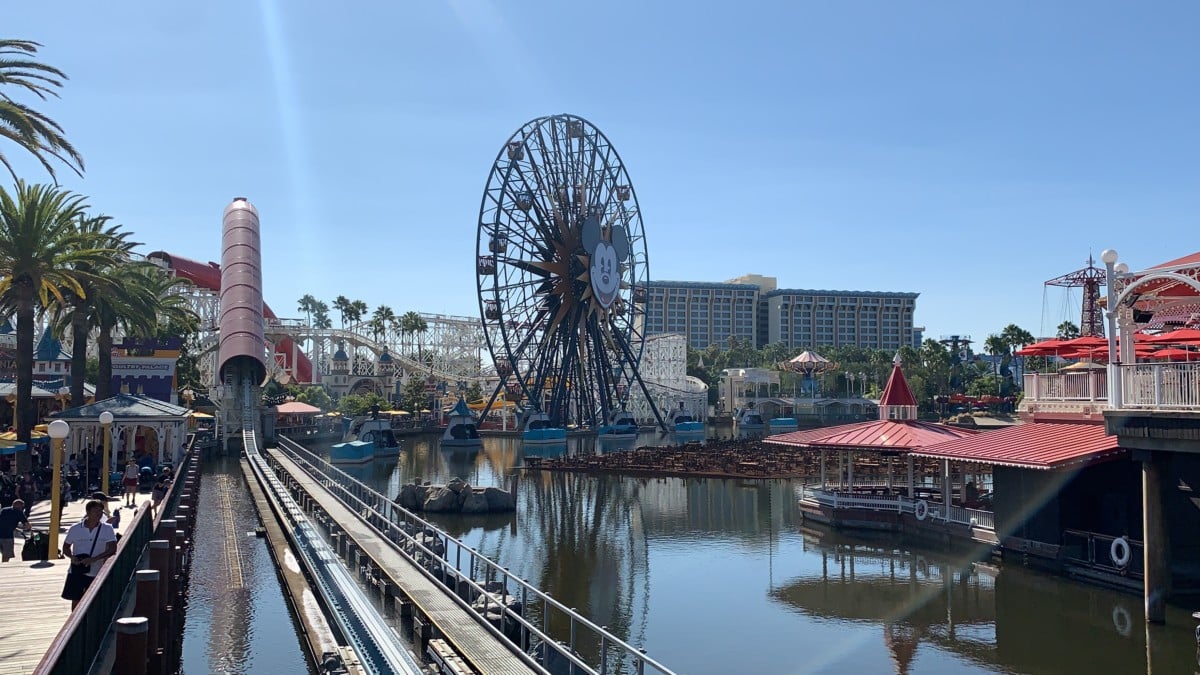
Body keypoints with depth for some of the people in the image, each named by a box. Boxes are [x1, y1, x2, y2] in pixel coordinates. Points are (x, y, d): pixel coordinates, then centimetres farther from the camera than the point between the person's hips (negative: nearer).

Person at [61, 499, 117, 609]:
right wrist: (72, 557, -10)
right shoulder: (75, 529, -2)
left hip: (96, 572, 0)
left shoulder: (107, 529, -5)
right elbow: (66, 547, 11)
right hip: (76, 572, 1)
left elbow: (112, 549, -12)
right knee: (75, 600, 4)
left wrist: (94, 559, -22)